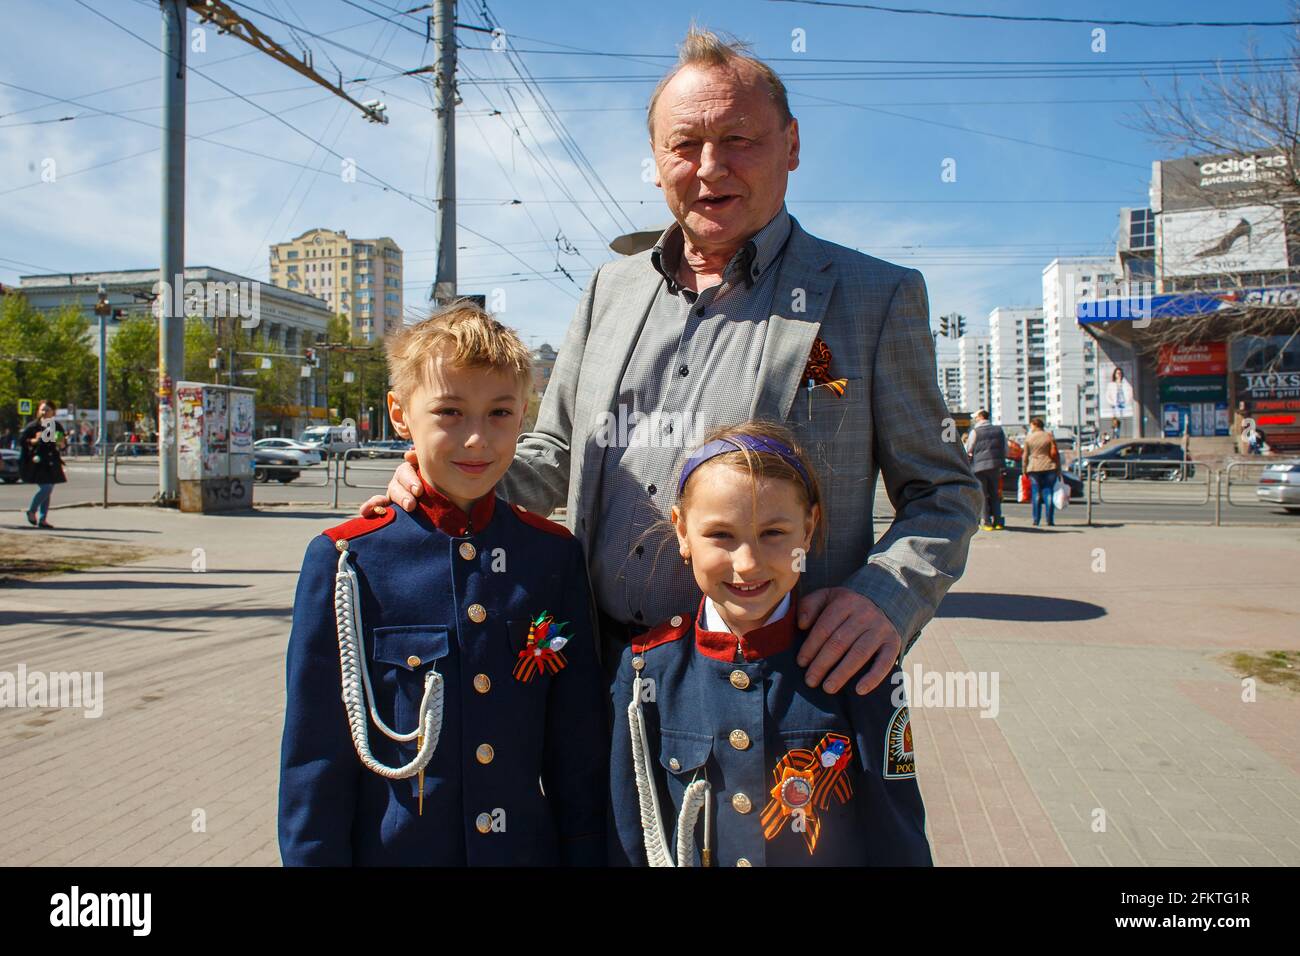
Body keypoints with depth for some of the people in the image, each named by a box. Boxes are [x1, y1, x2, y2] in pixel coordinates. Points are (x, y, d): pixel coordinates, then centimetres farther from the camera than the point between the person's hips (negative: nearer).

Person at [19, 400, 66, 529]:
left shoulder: (57, 426, 9)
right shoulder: (33, 426, -3)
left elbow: (63, 444, 13)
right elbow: (21, 440, -1)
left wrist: (61, 443, -10)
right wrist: (34, 440, -17)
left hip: (52, 463, 5)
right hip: (37, 462, -5)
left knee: (48, 491, 7)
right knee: (45, 488, -14)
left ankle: (42, 519, 14)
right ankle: (31, 511, 10)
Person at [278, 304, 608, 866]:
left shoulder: (553, 554, -4)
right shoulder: (347, 560, -11)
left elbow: (579, 740, 1)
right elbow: (315, 754, -7)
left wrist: (584, 852, 1)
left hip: (528, 846, 2)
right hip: (392, 847, -2)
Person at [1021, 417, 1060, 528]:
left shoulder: (1028, 438, 1)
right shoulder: (1049, 436, 2)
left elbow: (1025, 456, 2)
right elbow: (1055, 454, 1)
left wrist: (1024, 469, 10)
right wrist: (1058, 469, 6)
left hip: (1034, 469, 0)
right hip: (1050, 467, 0)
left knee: (1036, 494, 4)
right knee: (1048, 492, 2)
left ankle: (1036, 520, 2)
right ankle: (1050, 520, -1)